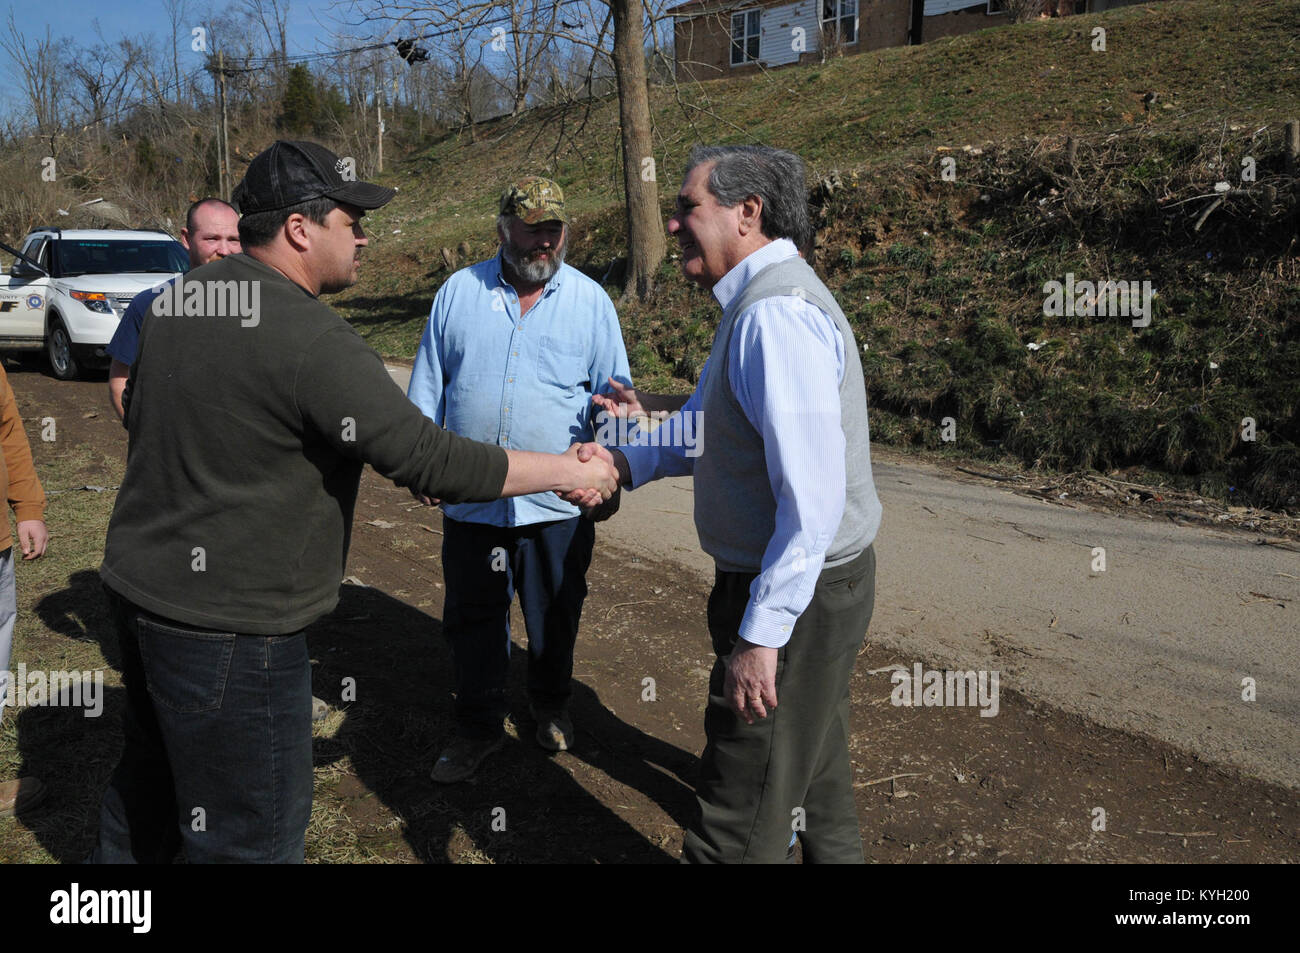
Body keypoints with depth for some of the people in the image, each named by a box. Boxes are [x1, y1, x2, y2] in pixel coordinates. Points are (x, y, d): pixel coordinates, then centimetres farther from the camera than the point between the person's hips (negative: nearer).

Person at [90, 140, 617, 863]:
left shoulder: (180, 300, 6)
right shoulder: (309, 336, -23)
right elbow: (426, 457, -24)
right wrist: (568, 470, -14)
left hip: (140, 583, 10)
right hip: (228, 623, -9)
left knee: (149, 783, 28)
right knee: (250, 835, 4)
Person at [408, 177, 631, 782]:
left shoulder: (591, 300, 1)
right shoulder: (459, 292, 4)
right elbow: (428, 382, 10)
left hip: (557, 502, -1)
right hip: (469, 498, 1)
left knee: (555, 617, 15)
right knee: (471, 619, 11)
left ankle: (550, 705, 40)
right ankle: (479, 727, 30)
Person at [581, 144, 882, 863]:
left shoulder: (776, 316, -25)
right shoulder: (757, 302, 10)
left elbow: (812, 499, -30)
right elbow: (703, 429, 14)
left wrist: (761, 635, -27)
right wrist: (629, 459, -4)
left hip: (793, 593, -11)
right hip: (811, 581, 11)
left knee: (740, 818, 3)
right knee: (812, 757, 30)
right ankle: (830, 852, 51)